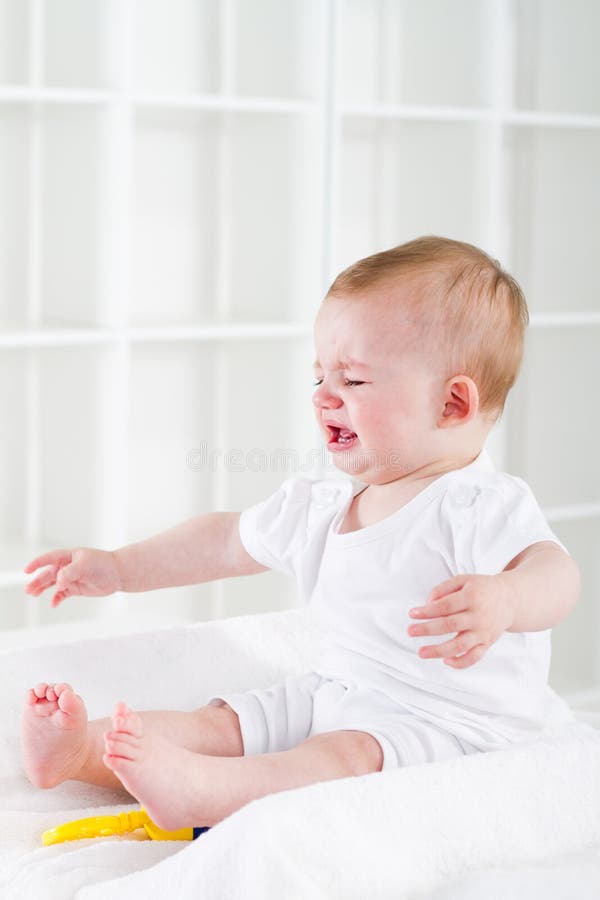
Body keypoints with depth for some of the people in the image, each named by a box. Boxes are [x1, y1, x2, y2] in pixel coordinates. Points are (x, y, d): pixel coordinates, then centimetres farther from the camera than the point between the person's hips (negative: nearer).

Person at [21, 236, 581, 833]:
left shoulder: (478, 507, -15)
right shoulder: (322, 506, 12)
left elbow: (556, 571, -31)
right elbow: (228, 541, 24)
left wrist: (501, 601, -54)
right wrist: (118, 568, 25)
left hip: (449, 724, -9)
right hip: (334, 700, 9)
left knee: (348, 756, -34)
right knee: (220, 723, -4)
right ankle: (82, 749, -18)